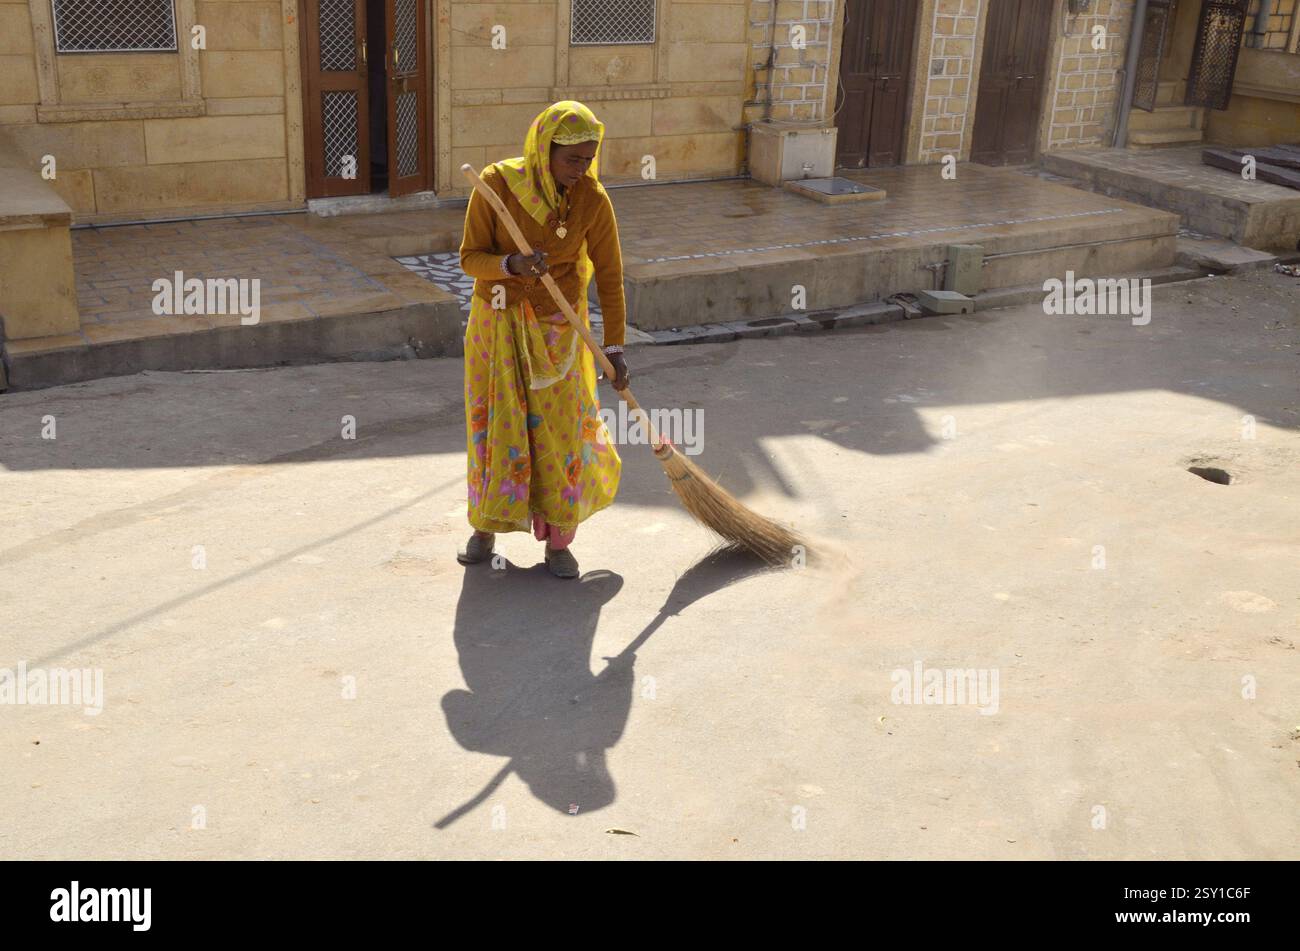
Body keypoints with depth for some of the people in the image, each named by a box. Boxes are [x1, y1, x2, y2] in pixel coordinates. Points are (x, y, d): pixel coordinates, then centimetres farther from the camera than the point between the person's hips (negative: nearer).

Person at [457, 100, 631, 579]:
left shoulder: (593, 199, -14)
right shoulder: (497, 183, -17)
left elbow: (608, 275, -7)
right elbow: (470, 258, -14)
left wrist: (615, 347, -10)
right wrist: (512, 265, -35)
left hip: (556, 325, 0)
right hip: (496, 322, 0)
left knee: (559, 429, 2)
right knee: (495, 426, 9)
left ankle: (558, 542, 16)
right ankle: (485, 529, 27)